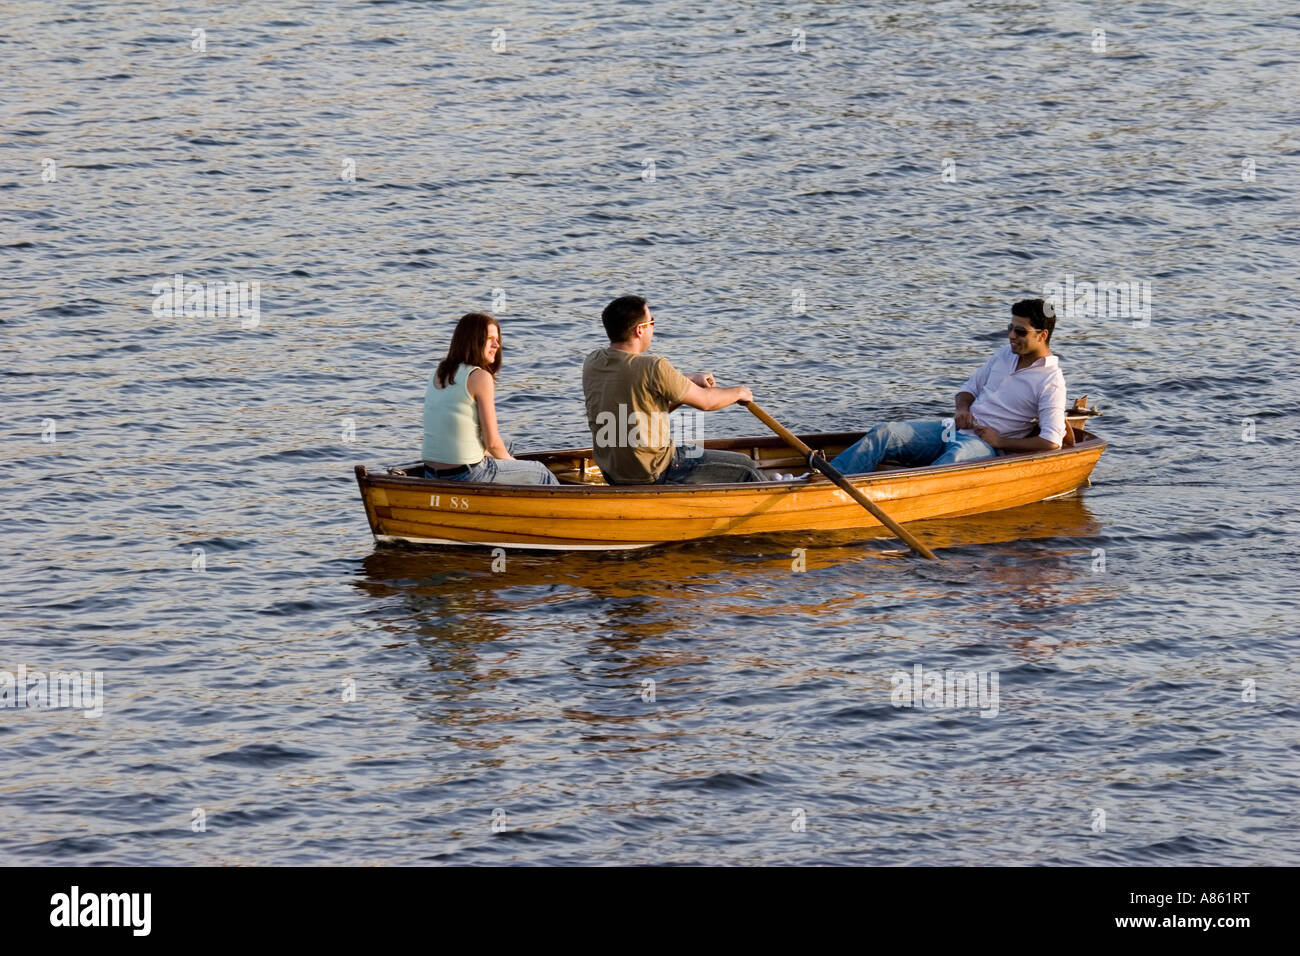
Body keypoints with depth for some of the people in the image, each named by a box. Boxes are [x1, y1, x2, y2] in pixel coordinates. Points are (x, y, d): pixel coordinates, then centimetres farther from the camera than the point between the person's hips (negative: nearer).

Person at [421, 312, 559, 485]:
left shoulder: (438, 373, 10)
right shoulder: (481, 377, -14)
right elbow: (492, 442, -12)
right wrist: (510, 461, 7)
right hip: (467, 473, -8)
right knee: (542, 474, 15)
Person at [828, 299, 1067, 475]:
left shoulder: (1051, 381, -7)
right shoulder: (1006, 353, 16)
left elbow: (1052, 442, -15)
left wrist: (1000, 442, -12)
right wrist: (962, 408, 2)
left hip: (984, 444, -7)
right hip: (953, 430, 7)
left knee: (953, 461, -43)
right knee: (884, 433, -15)